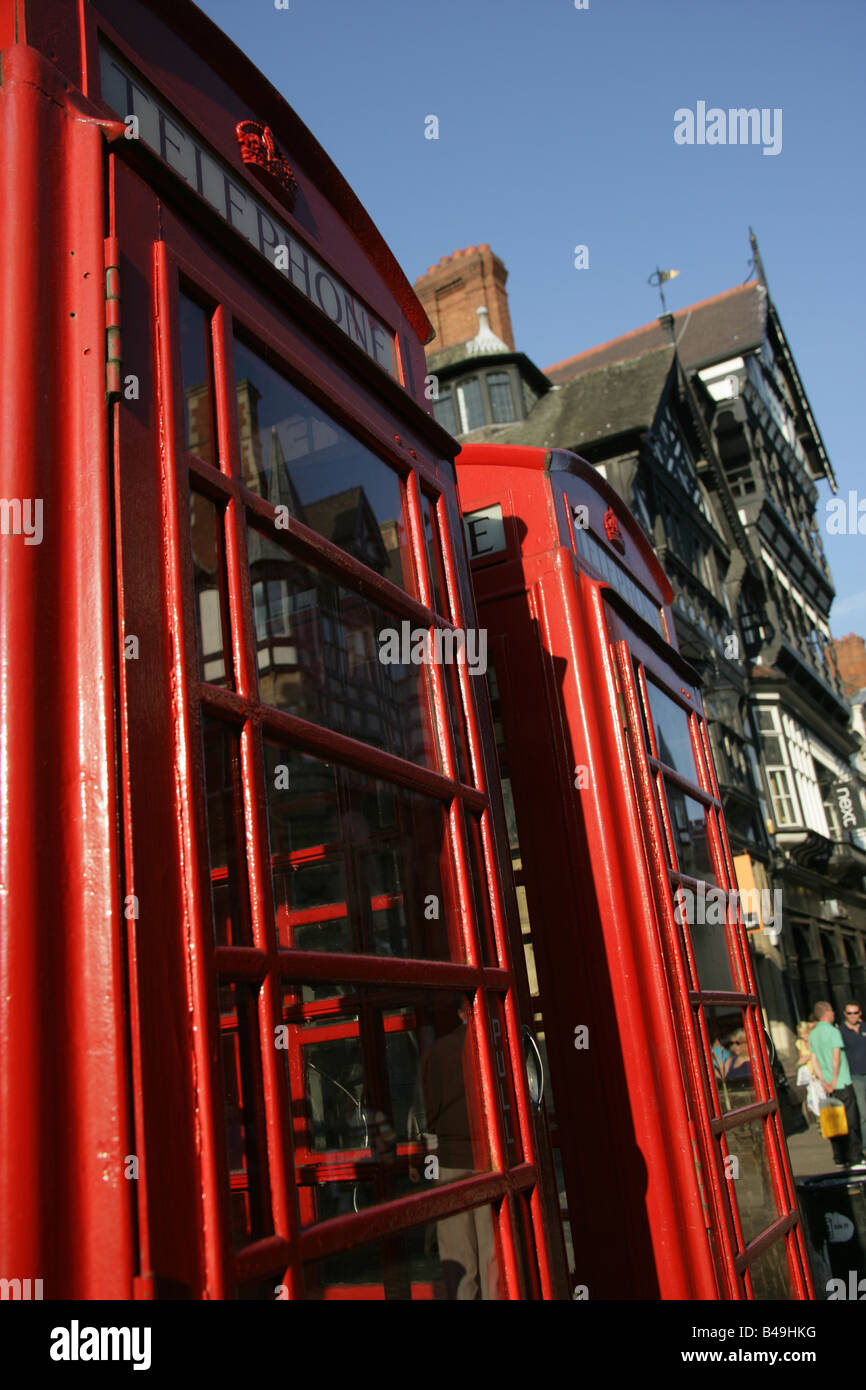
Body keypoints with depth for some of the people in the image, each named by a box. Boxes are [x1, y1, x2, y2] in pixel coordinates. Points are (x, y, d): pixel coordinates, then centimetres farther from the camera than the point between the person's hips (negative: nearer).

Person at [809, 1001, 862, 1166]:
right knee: (850, 1122, -1)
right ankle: (853, 1157, -1)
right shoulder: (833, 1031, -10)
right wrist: (835, 1080, -12)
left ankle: (839, 1159, 12)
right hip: (842, 1083, -6)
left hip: (828, 1086, 6)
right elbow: (836, 1057, -17)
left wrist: (823, 1081, 5)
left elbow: (814, 1061, 8)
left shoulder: (813, 1034, 11)